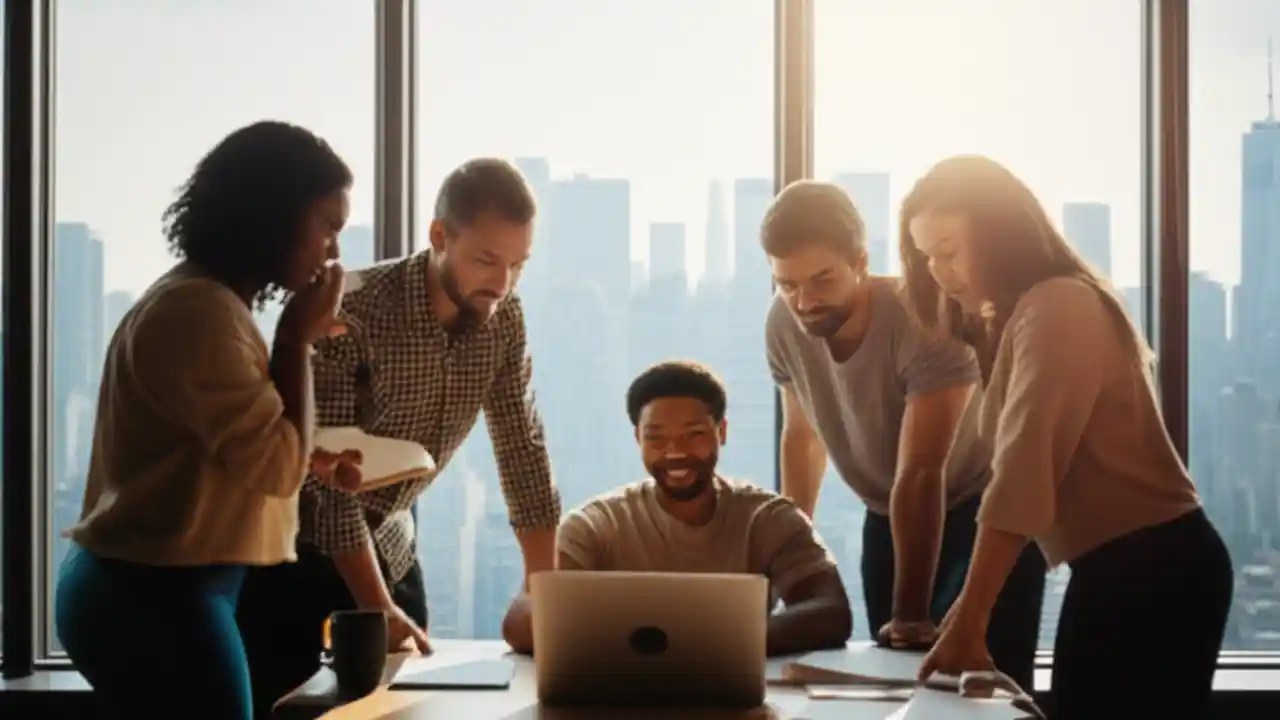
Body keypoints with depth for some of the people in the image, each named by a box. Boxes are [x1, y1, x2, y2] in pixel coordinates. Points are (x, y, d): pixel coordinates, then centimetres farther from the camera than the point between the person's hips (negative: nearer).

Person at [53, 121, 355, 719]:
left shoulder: (200, 301, 15)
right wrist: (296, 338, -9)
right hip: (156, 600, -10)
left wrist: (317, 463, 5)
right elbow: (278, 466, -16)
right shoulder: (202, 312, -17)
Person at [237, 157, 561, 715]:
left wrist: (543, 588, -13)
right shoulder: (352, 313, -28)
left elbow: (522, 450, -5)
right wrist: (376, 607, -27)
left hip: (389, 541, 6)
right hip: (296, 543, -5)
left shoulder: (503, 321, -10)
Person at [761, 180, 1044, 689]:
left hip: (985, 514, -5)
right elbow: (801, 435, 5)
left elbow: (921, 475, -31)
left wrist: (911, 612, -29)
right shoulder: (783, 325, -13)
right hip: (890, 519, 5)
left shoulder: (927, 321, -31)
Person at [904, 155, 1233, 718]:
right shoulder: (1024, 317, 19)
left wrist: (967, 621, -26)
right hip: (1119, 571, 9)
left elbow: (1024, 469, -22)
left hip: (1147, 570, -9)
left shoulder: (1056, 307, -13)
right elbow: (1025, 464, 11)